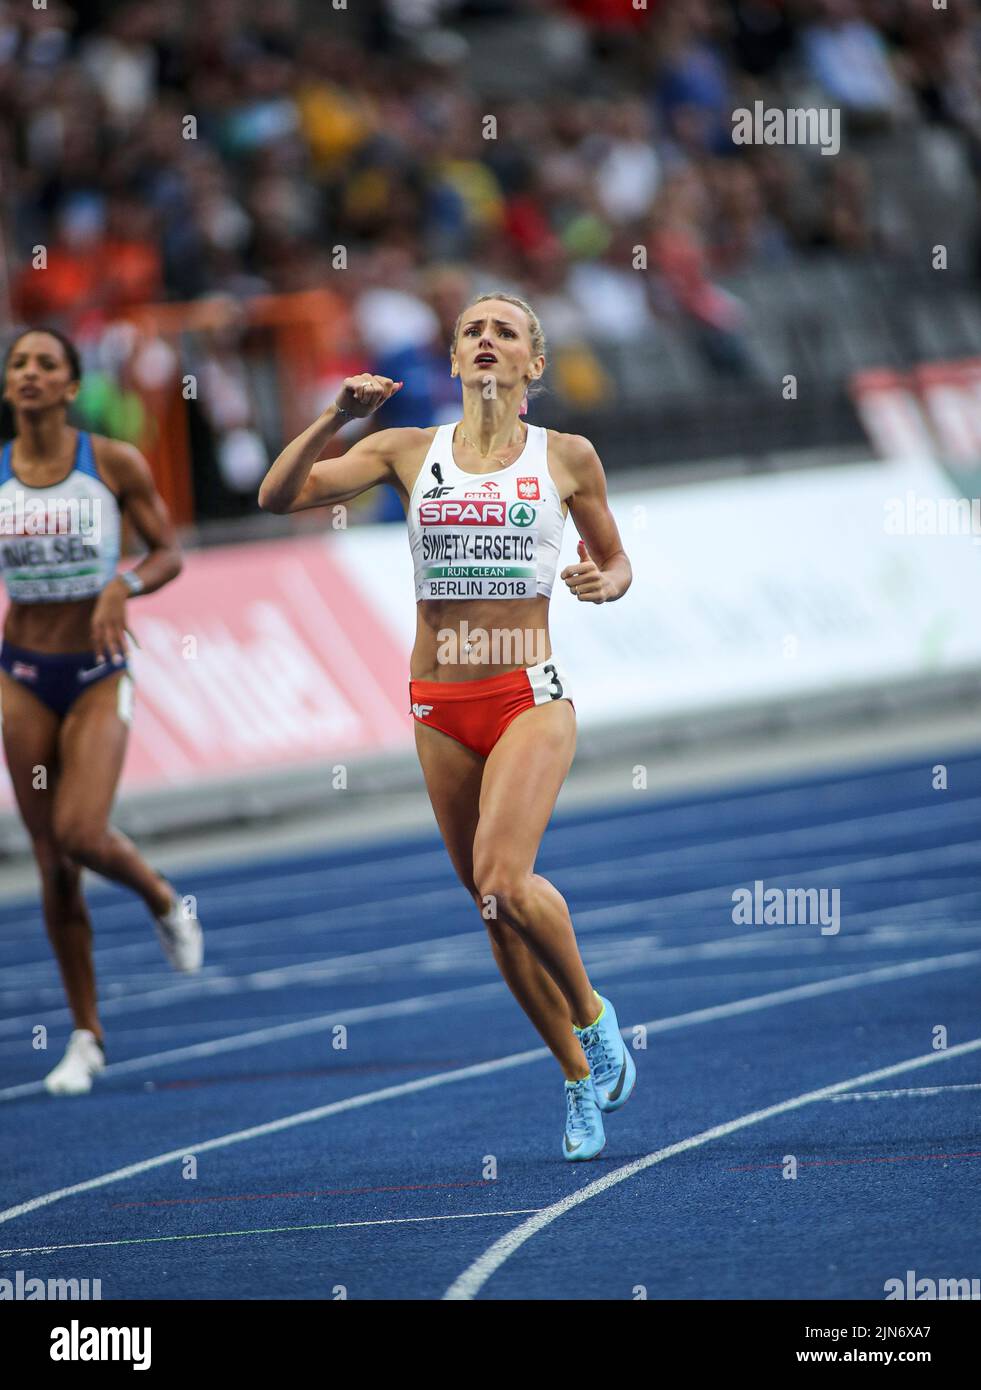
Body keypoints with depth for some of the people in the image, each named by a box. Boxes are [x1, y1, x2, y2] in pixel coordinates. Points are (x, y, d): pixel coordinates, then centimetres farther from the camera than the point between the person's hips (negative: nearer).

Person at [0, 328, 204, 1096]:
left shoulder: (114, 463, -6)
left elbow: (169, 552, -1)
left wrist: (122, 587, -20)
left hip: (98, 675, -2)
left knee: (80, 834, -21)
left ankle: (165, 902, 14)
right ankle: (87, 1038, 15)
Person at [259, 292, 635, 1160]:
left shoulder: (567, 458, 2)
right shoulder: (409, 452, 4)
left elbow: (615, 563, 15)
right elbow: (279, 496, -3)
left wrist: (602, 583, -8)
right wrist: (337, 417, -16)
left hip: (531, 697, -3)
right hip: (440, 705, 3)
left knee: (503, 879, -24)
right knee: (496, 909, 7)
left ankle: (593, 1015, 3)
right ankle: (581, 1078, 22)